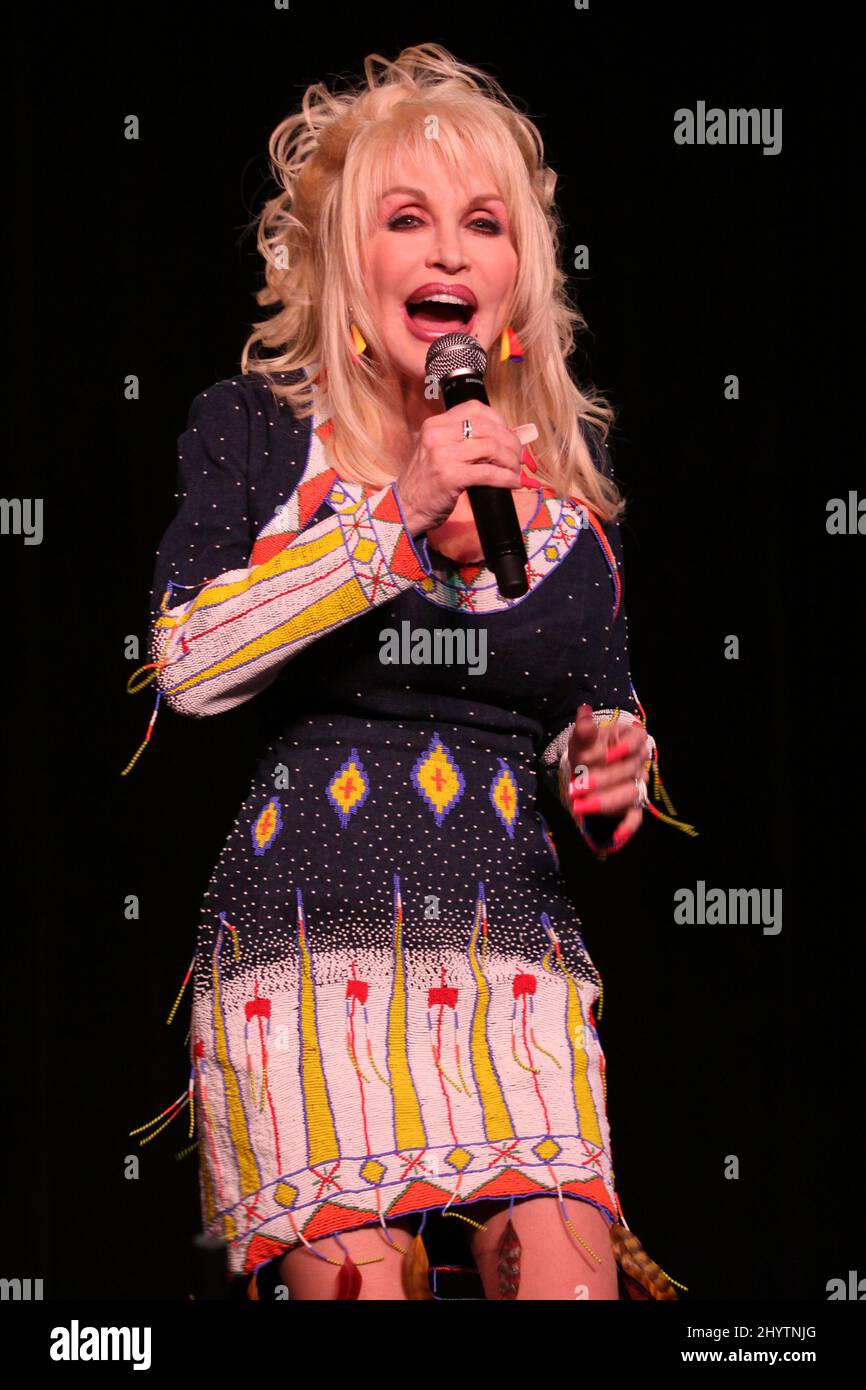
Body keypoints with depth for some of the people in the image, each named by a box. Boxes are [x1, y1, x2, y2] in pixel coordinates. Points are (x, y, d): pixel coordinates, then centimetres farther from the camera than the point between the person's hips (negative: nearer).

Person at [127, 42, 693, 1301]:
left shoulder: (571, 460, 15)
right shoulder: (255, 429, 6)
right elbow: (188, 666, -8)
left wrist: (610, 771, 3)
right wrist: (398, 515, -11)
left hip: (513, 950, 3)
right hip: (304, 945, -2)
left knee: (567, 1274, -17)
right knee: (356, 1274, -18)